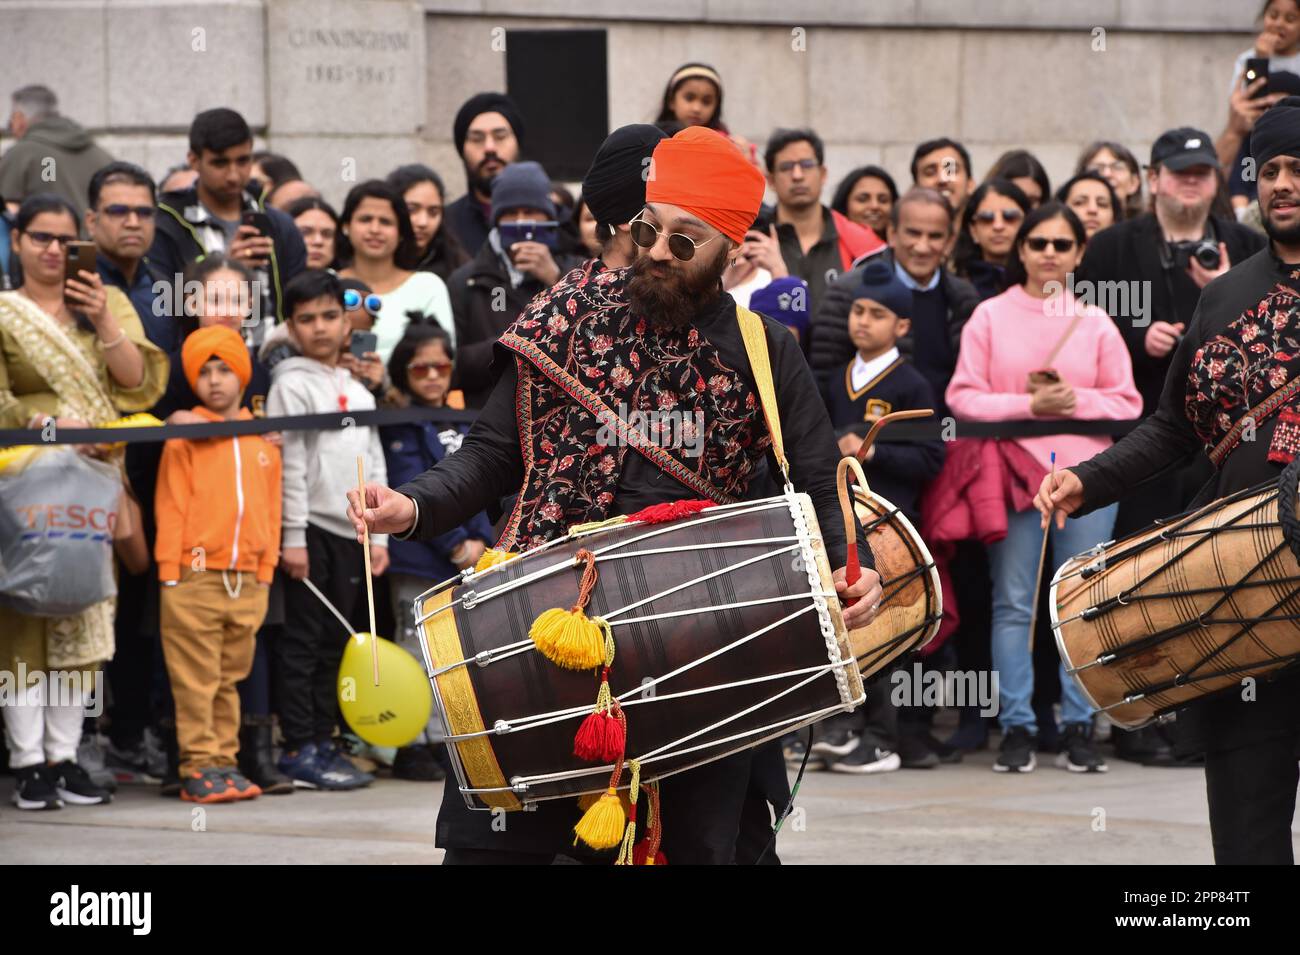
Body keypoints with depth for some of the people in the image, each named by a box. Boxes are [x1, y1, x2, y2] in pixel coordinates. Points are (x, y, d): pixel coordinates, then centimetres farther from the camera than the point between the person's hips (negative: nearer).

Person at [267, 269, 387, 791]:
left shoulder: (358, 391, 16)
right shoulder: (292, 385, -5)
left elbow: (374, 465, 18)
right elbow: (289, 465, -10)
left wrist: (378, 534, 12)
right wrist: (292, 537, -14)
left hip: (349, 532, 6)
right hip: (311, 526, -6)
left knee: (334, 642, 9)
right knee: (302, 640, -4)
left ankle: (323, 741, 15)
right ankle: (299, 750, -4)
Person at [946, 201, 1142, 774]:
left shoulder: (1095, 323, 10)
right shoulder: (990, 317, 6)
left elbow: (1127, 402, 8)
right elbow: (962, 397, -1)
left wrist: (1076, 400, -9)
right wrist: (1028, 405, -12)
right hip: (1014, 471, -1)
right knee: (1013, 603, -1)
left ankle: (1079, 729, 5)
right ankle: (1016, 729, 3)